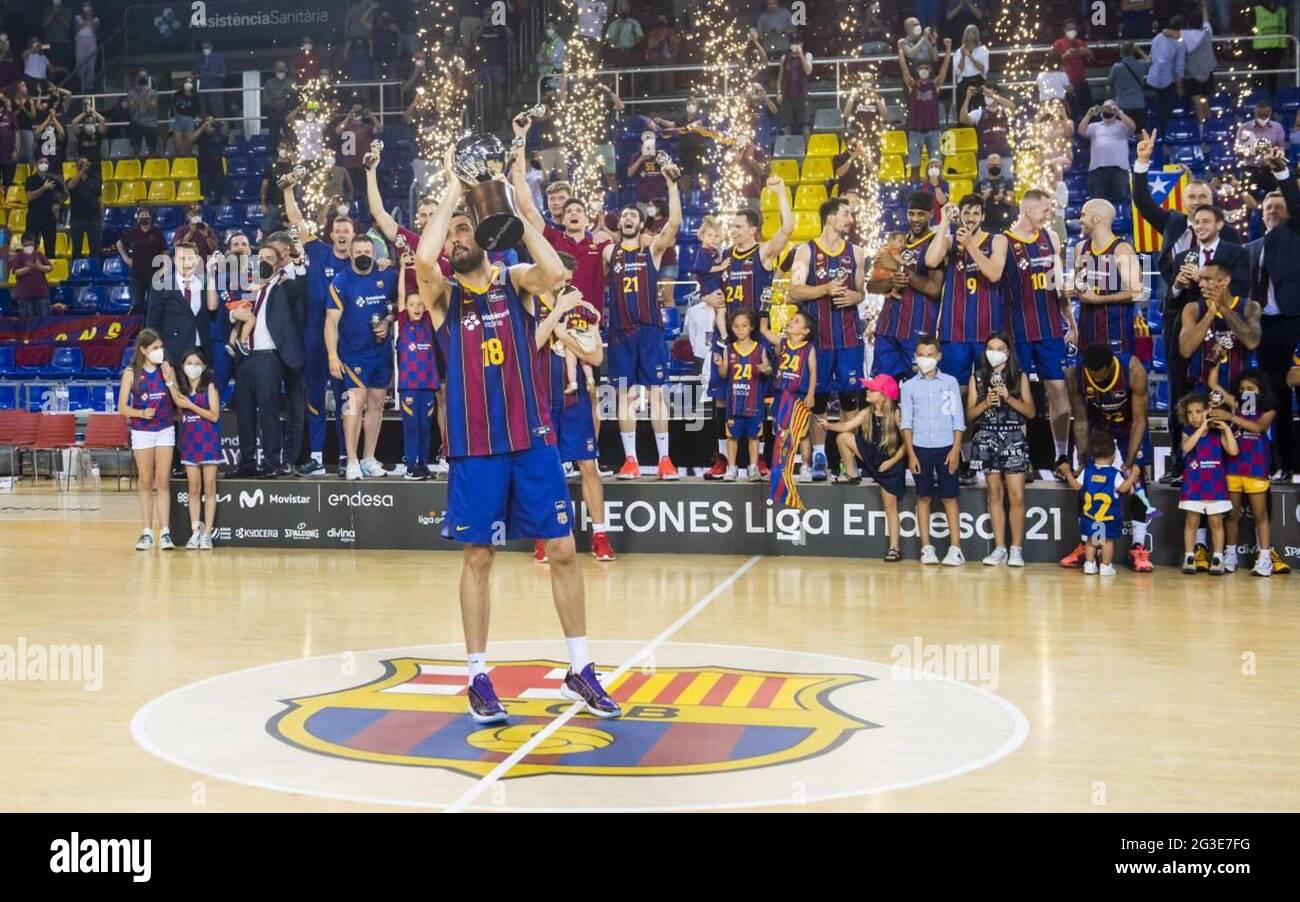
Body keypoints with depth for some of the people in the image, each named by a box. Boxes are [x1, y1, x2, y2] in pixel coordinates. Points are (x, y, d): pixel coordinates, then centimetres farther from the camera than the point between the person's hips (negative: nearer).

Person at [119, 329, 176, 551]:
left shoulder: (167, 370, 3)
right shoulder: (131, 373, -2)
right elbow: (122, 408, -2)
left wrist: (169, 381, -11)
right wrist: (141, 413, -19)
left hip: (165, 431, 1)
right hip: (142, 432, -1)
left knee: (162, 483, -1)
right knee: (146, 484, 3)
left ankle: (165, 533, -2)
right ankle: (146, 533, 7)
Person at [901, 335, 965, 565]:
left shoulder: (950, 382, 4)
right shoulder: (909, 386, 6)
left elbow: (958, 419, 3)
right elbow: (906, 422, 3)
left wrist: (956, 449, -6)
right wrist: (911, 453, -4)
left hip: (946, 448, -1)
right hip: (921, 448, 1)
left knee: (949, 497, 0)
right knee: (923, 497, 4)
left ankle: (955, 548, 0)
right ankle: (926, 548, 7)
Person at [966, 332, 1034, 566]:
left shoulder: (1019, 377, 5)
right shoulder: (977, 378, 7)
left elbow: (1031, 411, 1)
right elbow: (969, 414, 5)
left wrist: (1009, 398, -13)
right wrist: (986, 403, -13)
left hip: (1014, 438, -1)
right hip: (987, 438, 1)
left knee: (1017, 496, -6)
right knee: (995, 494, 5)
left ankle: (1016, 549, 1)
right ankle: (999, 548, 10)